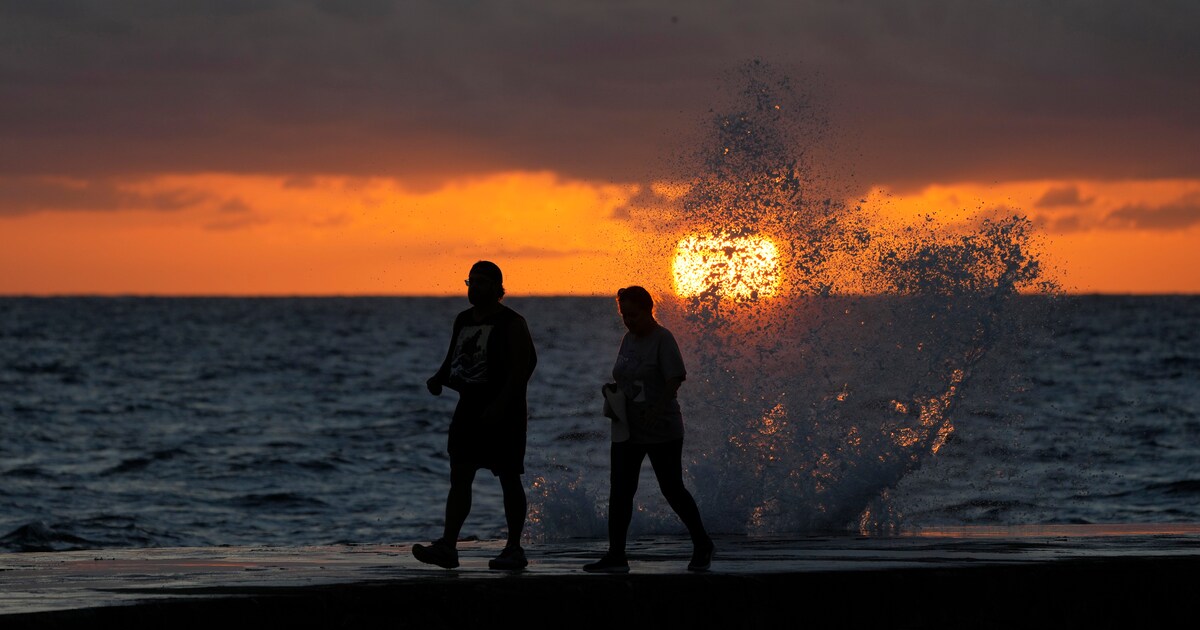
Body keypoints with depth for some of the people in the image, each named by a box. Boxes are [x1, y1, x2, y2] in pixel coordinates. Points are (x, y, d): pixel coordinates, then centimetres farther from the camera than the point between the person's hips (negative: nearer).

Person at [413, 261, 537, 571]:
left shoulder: (512, 324, -9)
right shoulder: (463, 320, 13)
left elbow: (520, 370, -15)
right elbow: (453, 359, 22)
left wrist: (500, 405, -24)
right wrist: (439, 378, 1)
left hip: (503, 414, -7)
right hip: (469, 407, 7)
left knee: (509, 479, 0)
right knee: (459, 477, -2)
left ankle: (514, 549, 7)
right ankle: (447, 547, -7)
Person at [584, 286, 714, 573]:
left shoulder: (663, 339, -11)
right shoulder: (629, 339, 12)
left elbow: (674, 380, -17)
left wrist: (654, 414, -24)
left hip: (661, 431, -7)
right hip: (627, 429, 7)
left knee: (672, 490, 1)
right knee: (619, 492, -1)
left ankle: (702, 545, 19)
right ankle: (616, 556, 0)